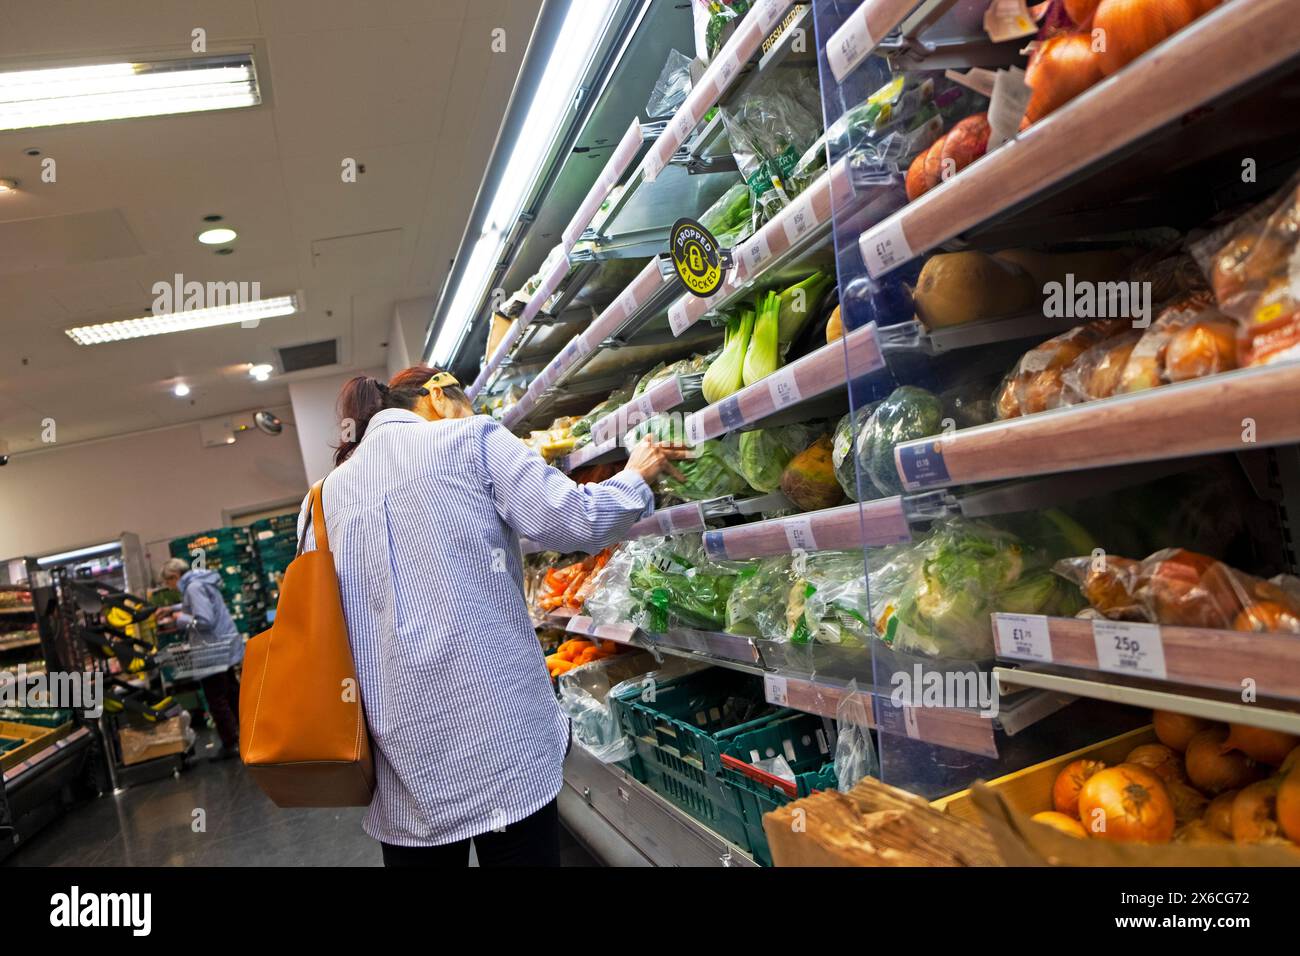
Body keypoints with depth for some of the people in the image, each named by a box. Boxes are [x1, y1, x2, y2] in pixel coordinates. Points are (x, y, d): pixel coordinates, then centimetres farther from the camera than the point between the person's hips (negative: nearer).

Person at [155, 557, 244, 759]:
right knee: (231, 693, 20)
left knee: (217, 700, 0)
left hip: (213, 652, -10)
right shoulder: (200, 581, 10)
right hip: (225, 647, 10)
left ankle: (231, 744, 6)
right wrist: (172, 609, 26)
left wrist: (181, 619, -11)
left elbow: (204, 621, -26)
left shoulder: (194, 587, -19)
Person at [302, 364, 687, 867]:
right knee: (521, 849, 5)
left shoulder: (323, 496, 14)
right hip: (497, 729, -5)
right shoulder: (470, 439, 0)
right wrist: (636, 477, 8)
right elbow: (574, 522, -9)